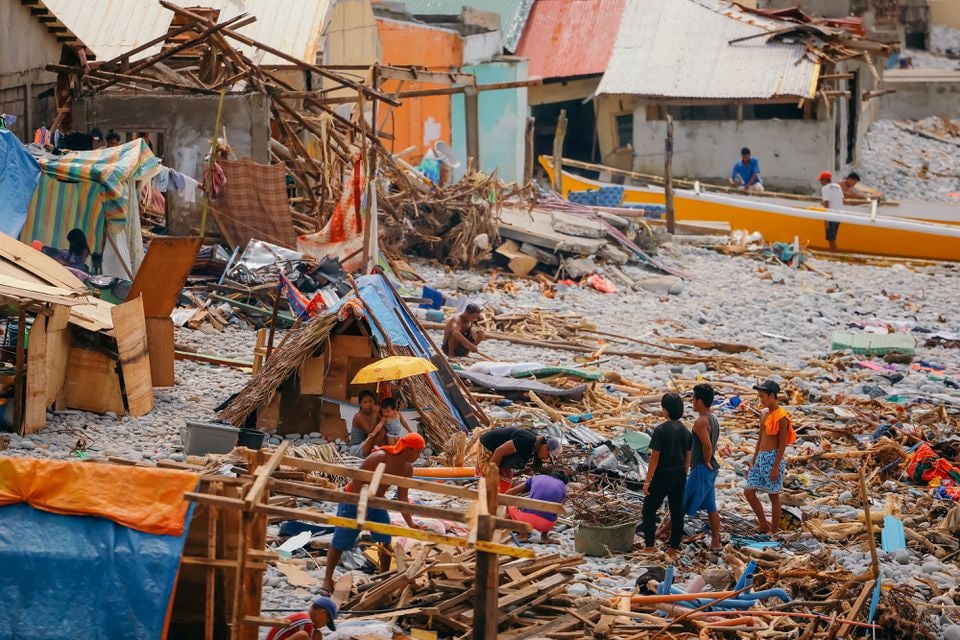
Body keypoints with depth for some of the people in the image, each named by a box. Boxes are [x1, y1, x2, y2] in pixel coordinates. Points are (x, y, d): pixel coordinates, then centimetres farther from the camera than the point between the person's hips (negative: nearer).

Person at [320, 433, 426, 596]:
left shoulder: (407, 468, -7)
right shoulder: (379, 458, -29)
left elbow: (402, 498, -2)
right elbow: (357, 482, -24)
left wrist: (410, 523, -7)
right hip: (354, 500, -6)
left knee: (386, 541, 1)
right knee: (340, 542, 2)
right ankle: (328, 579, 15)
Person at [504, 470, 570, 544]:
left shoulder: (536, 477, 19)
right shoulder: (563, 488, 19)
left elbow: (509, 493, 22)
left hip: (526, 518, -1)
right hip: (546, 524, 1)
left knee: (511, 507, 31)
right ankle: (544, 537, 15)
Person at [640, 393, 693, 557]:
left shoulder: (661, 430, -16)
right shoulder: (686, 431, 4)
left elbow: (655, 457, -16)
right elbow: (688, 458, 9)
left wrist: (647, 480, -11)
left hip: (663, 476, -6)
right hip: (679, 476, 6)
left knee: (649, 509, 6)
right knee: (677, 511, 10)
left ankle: (649, 546, 1)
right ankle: (674, 548, 15)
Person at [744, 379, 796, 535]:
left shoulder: (781, 416, -12)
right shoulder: (763, 414, 12)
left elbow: (782, 444, -13)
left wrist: (776, 467, -16)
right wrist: (753, 462, 18)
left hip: (773, 458, -8)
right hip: (760, 457, 8)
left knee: (774, 496, 1)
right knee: (748, 492, 6)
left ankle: (773, 531, 9)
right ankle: (764, 525, 18)